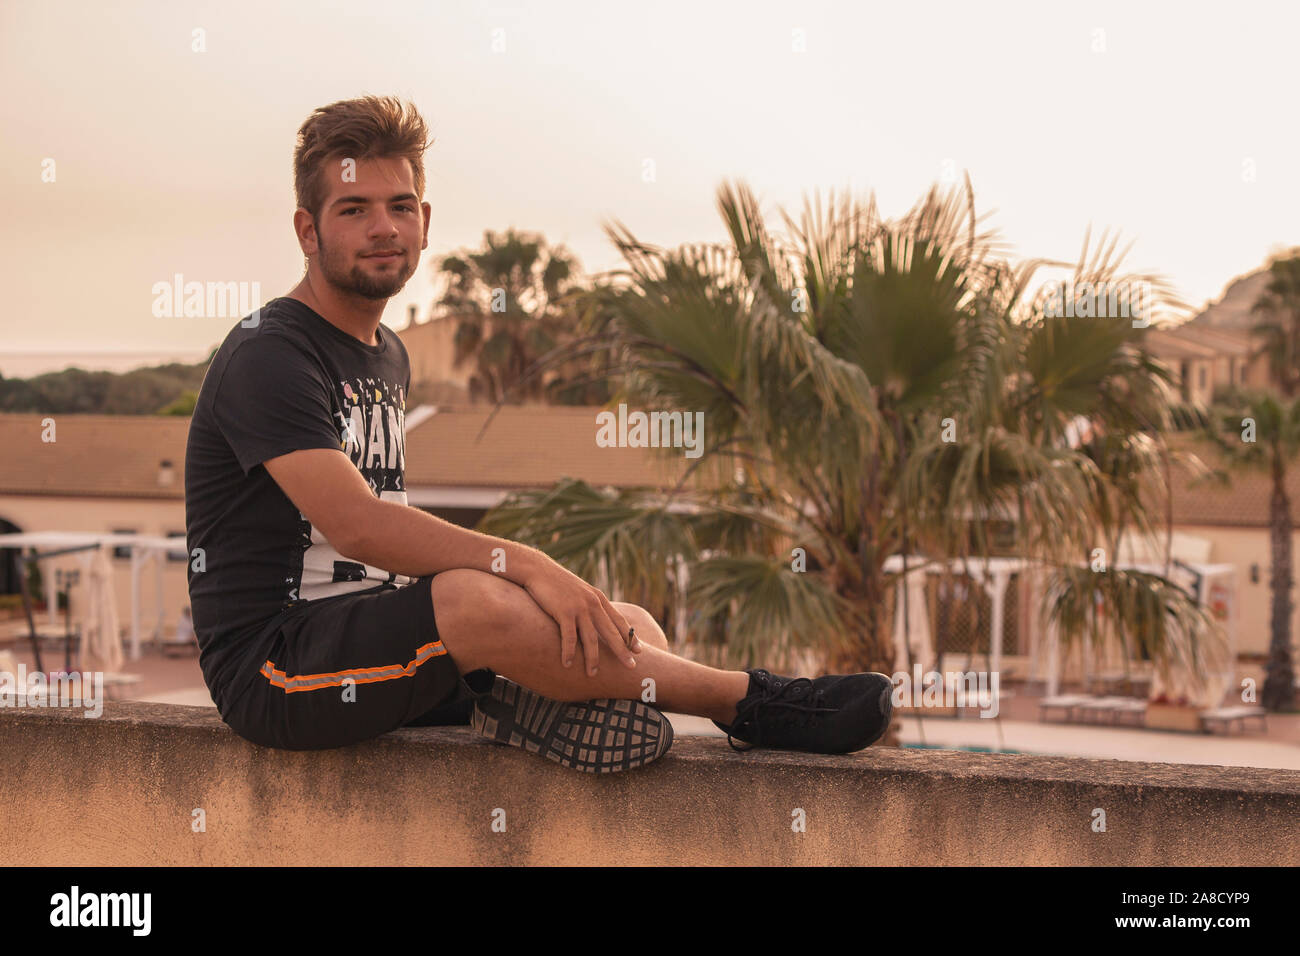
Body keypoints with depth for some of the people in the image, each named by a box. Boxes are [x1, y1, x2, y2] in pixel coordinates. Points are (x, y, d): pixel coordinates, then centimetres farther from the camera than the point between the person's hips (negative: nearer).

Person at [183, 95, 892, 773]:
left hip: (376, 639, 9)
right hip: (272, 666, -9)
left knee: (632, 628, -3)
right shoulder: (268, 355, -12)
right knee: (478, 601, -34)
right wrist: (522, 564, -30)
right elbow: (355, 523, -25)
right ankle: (748, 704, -23)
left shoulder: (388, 359, 17)